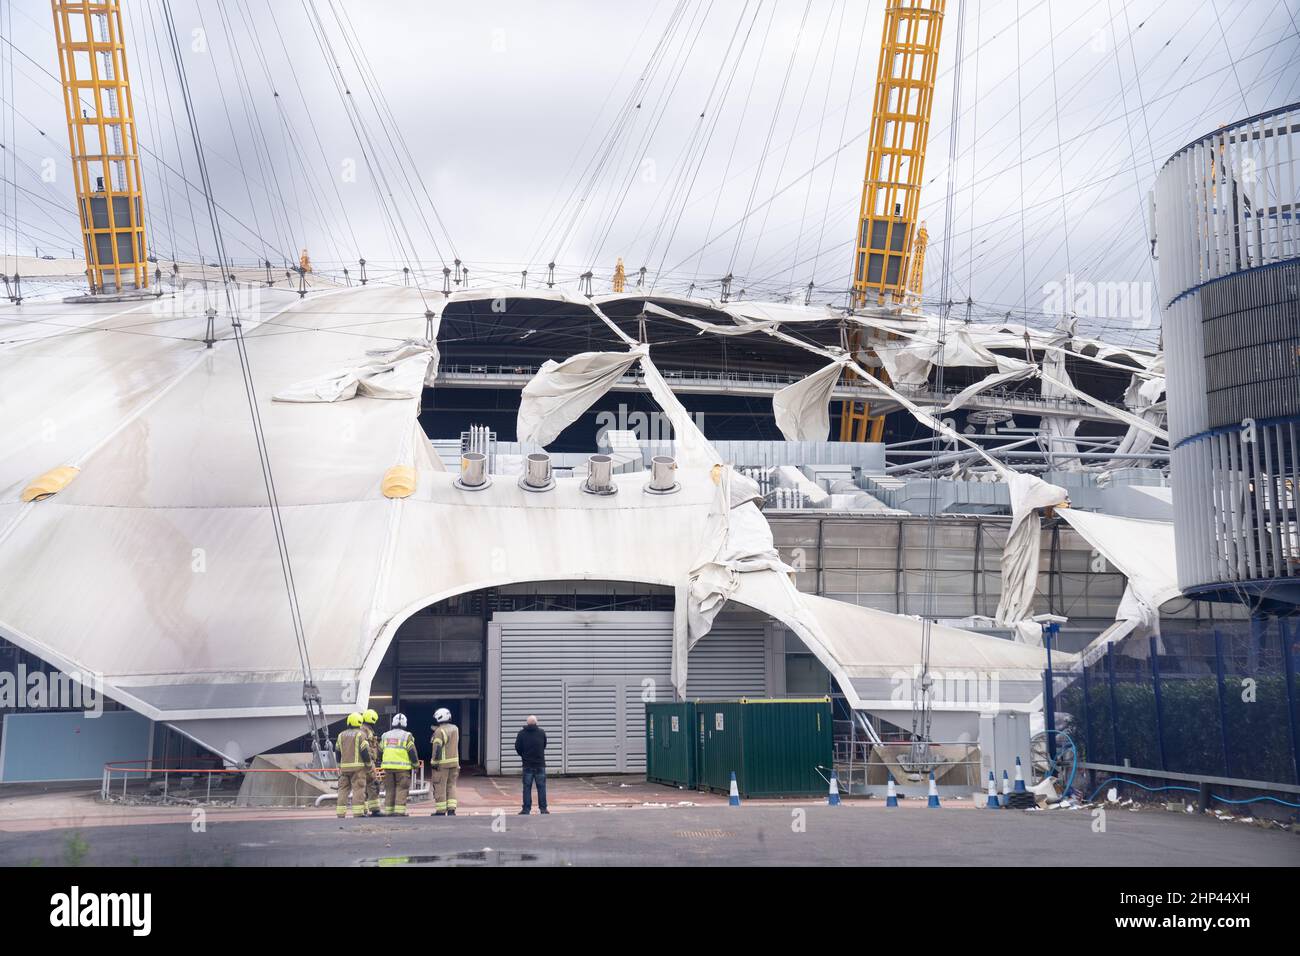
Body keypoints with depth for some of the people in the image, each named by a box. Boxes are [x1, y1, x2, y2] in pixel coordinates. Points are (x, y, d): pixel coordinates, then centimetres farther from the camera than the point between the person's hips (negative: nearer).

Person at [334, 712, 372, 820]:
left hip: (344, 766, 5)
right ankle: (359, 811, -13)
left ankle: (341, 812, 5)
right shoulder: (360, 734, -4)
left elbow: (337, 751, 17)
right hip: (358, 766, -5)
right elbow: (365, 751, -10)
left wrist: (339, 765, 26)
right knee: (358, 788, -6)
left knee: (343, 789, 8)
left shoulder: (341, 735, 14)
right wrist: (369, 764, 1)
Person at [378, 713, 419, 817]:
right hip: (402, 767, -4)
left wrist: (381, 762, 31)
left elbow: (380, 752, 17)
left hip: (388, 767, 4)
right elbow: (412, 752, -5)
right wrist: (415, 764, 6)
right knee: (401, 789, -1)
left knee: (390, 789, 10)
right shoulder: (407, 736, -3)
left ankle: (388, 811, 9)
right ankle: (399, 811, -9)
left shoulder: (385, 736, 12)